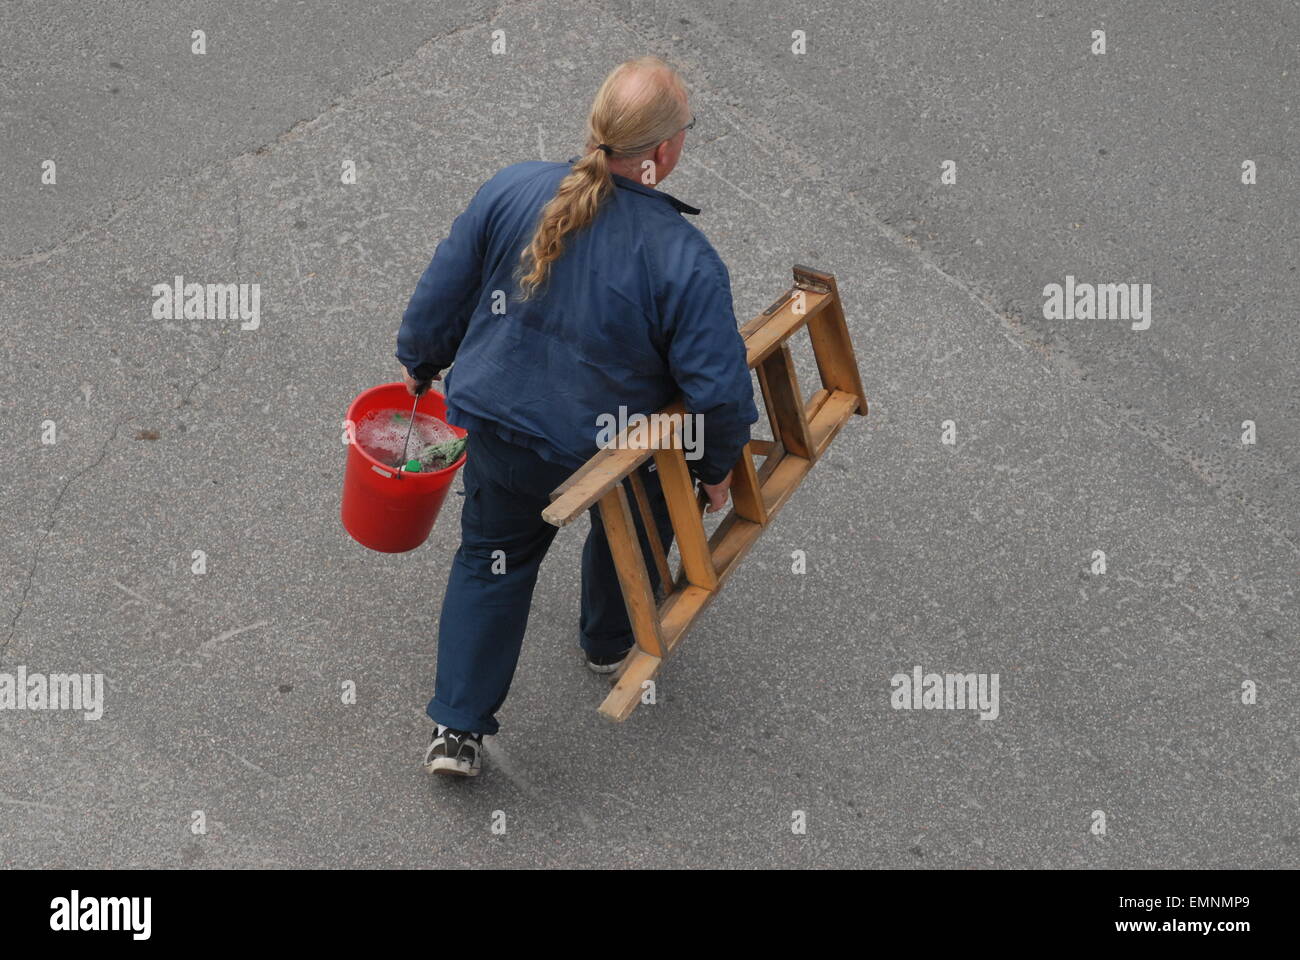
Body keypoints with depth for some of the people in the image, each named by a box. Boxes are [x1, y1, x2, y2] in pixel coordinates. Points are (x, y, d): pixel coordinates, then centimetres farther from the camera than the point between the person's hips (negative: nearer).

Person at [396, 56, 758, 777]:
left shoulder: (513, 190, -17)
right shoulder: (683, 258, -28)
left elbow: (443, 292, -5)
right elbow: (720, 388, -24)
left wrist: (419, 363, 14)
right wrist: (716, 466, -3)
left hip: (495, 427, 3)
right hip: (608, 450, -3)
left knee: (492, 557, 25)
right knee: (629, 527, 32)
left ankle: (457, 729, 24)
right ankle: (609, 642, 56)